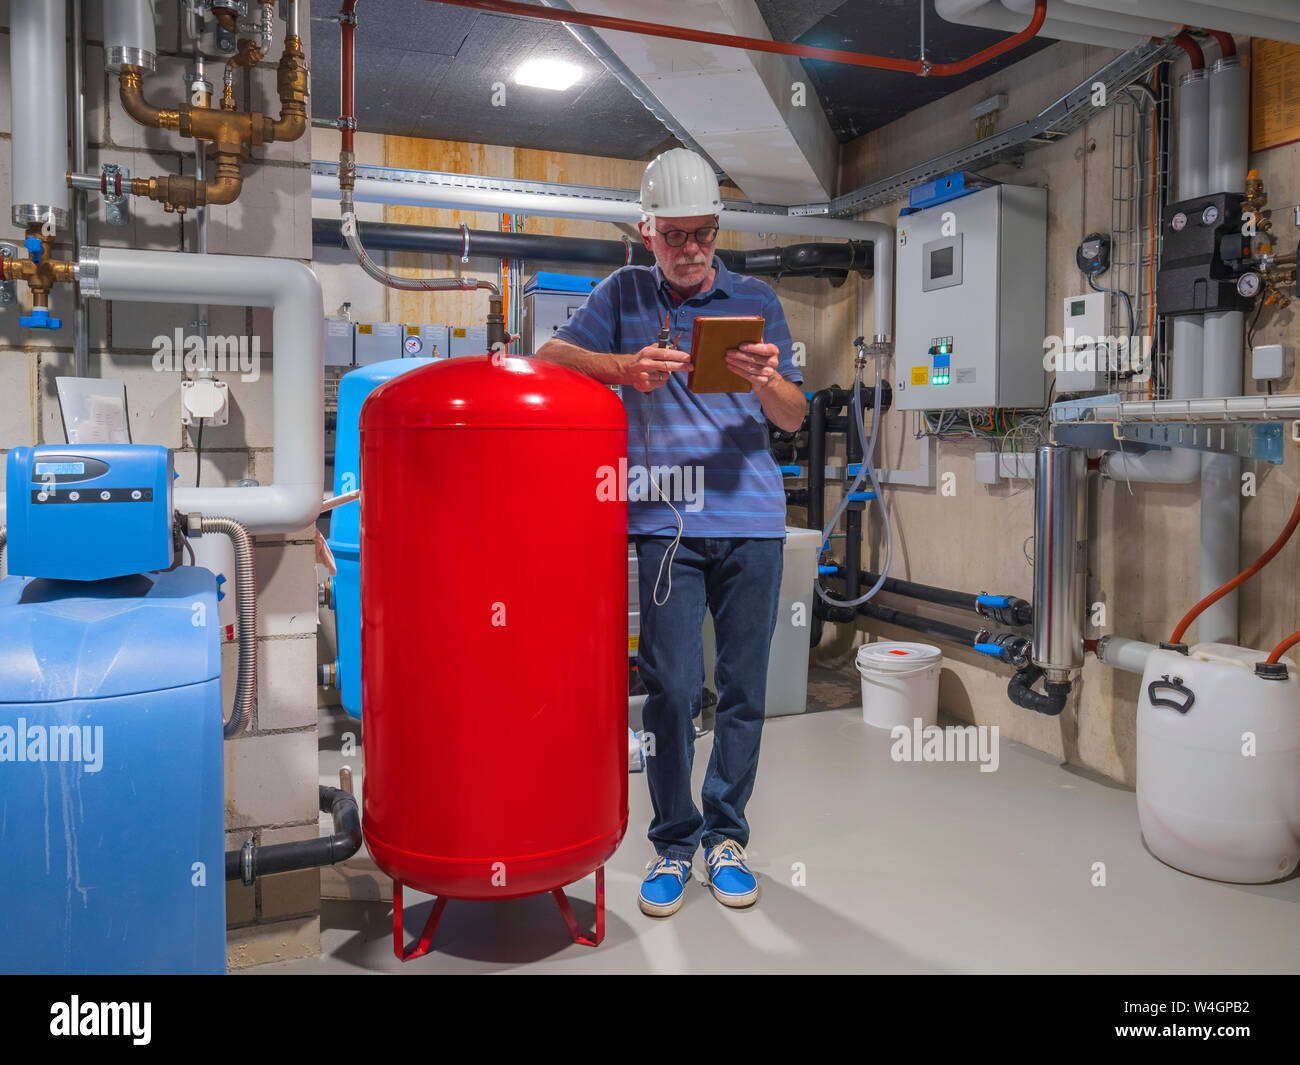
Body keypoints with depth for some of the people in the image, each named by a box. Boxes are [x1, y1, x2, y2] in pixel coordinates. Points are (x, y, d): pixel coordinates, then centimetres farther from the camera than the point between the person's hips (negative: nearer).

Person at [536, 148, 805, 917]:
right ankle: (673, 841, 15)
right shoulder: (626, 295, 11)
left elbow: (794, 419, 8)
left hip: (751, 516, 1)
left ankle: (727, 834, 21)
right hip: (665, 520, -1)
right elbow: (549, 355, 3)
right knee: (671, 689, -2)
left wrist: (767, 382, -15)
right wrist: (626, 367, -14)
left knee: (743, 686, 5)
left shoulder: (755, 300, 12)